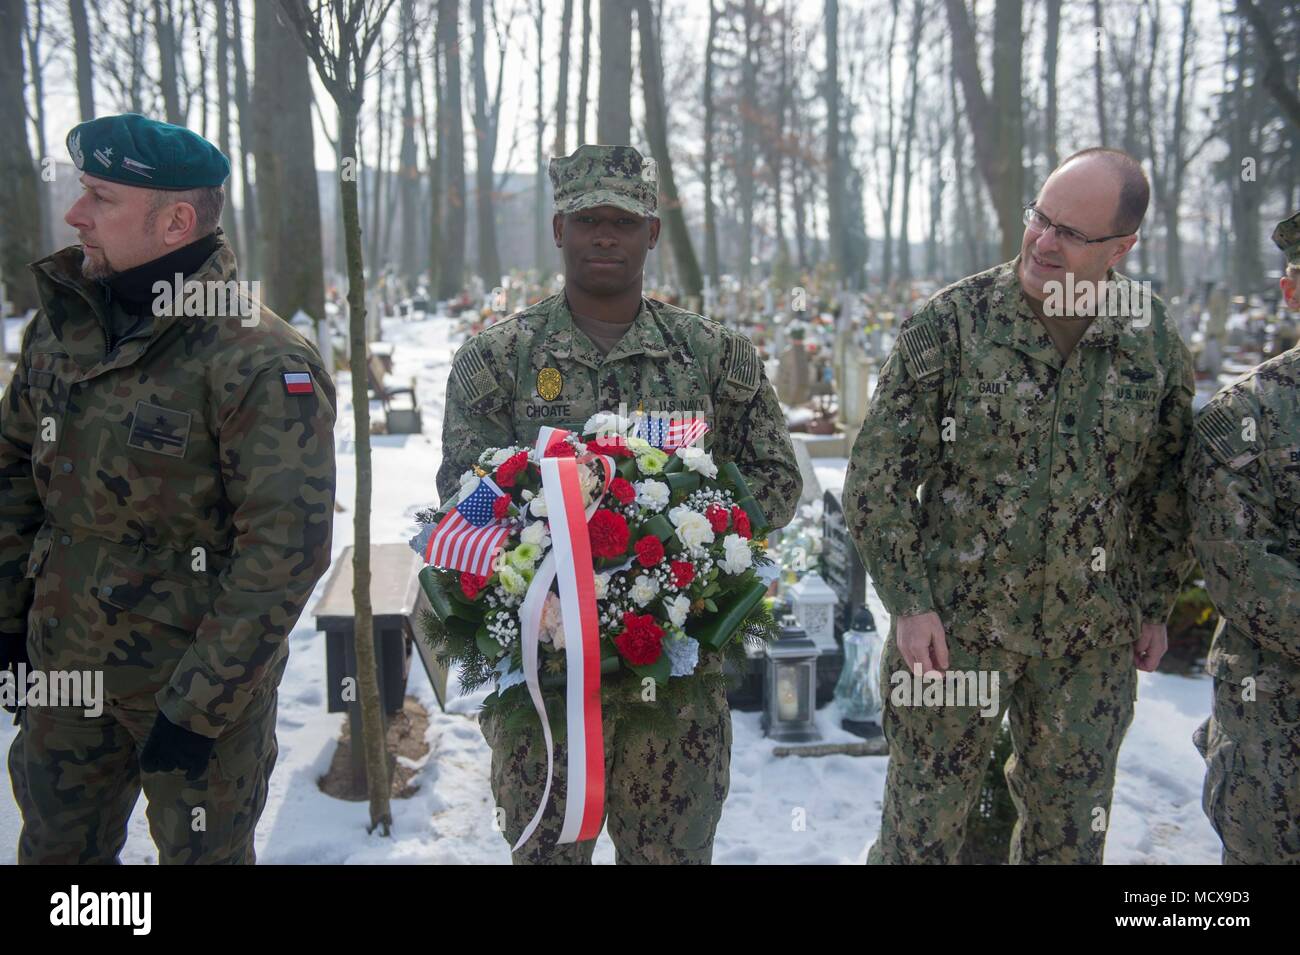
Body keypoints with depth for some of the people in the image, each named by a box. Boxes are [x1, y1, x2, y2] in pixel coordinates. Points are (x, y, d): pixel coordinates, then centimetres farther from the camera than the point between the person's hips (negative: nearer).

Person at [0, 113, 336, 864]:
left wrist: (198, 704, -19)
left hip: (202, 681, -6)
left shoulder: (261, 364, -21)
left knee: (203, 850, 13)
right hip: (65, 665, 6)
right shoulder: (61, 323, 1)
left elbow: (286, 549, -22)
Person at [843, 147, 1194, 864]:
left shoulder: (1155, 340, 0)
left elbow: (1170, 484, 11)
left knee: (1071, 829, 17)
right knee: (925, 818, 8)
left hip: (1093, 637, 3)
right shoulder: (950, 322, -9)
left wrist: (1156, 605, 10)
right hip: (954, 621, -2)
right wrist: (907, 602, -12)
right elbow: (878, 475, -8)